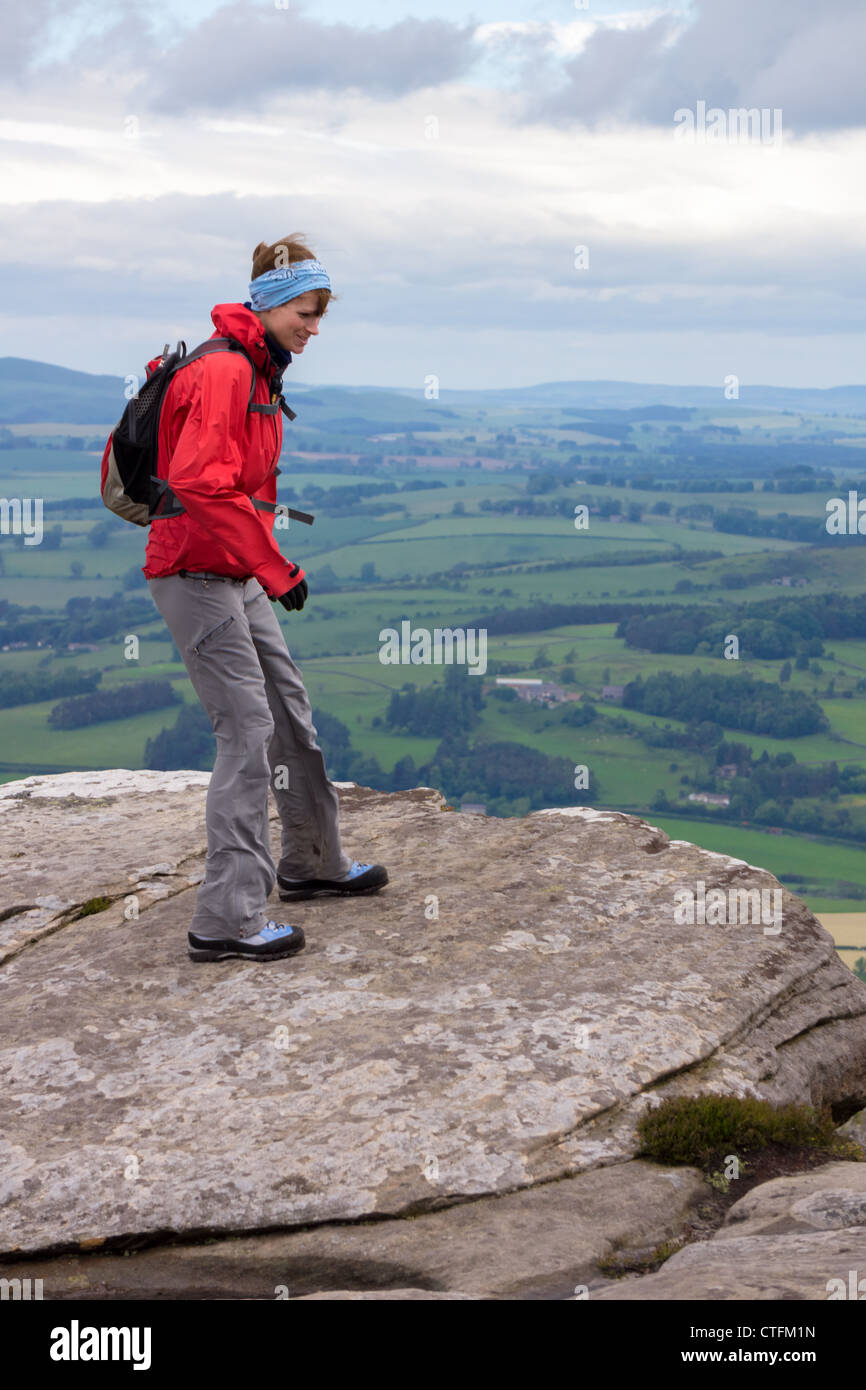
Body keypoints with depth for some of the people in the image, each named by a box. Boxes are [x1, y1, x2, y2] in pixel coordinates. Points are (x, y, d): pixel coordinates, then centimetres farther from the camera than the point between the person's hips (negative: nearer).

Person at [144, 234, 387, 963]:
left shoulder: (260, 374, 14)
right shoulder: (223, 371, -18)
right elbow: (203, 483, -28)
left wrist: (268, 564, 13)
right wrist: (277, 569, -25)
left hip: (237, 575, 10)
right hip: (198, 574, -10)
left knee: (291, 711, 17)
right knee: (248, 731, -10)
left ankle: (313, 864, 34)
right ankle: (227, 919, -6)